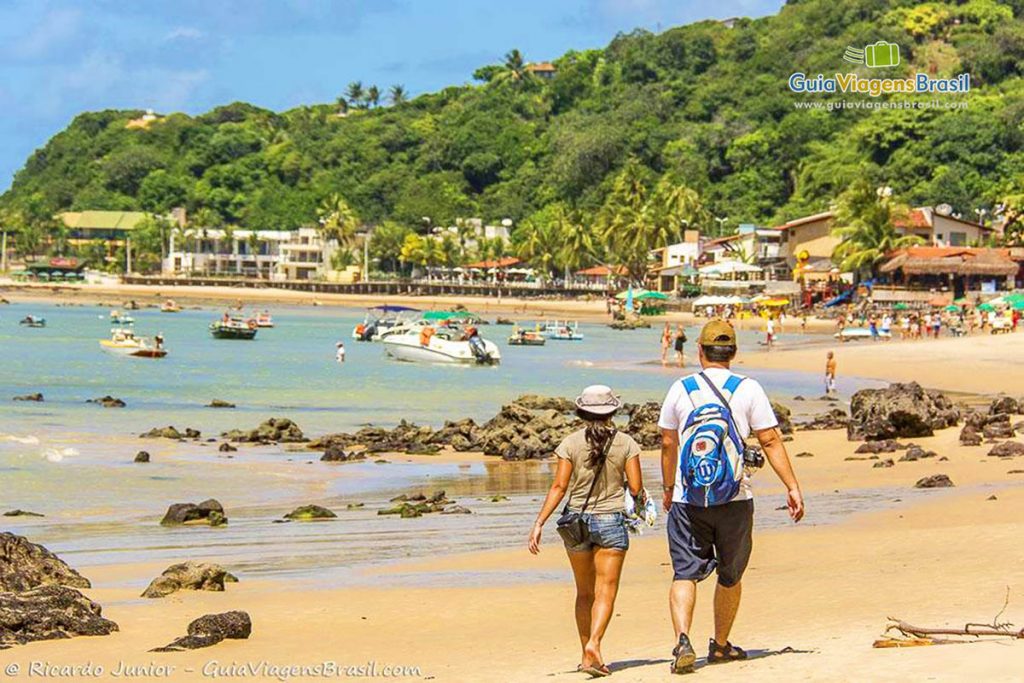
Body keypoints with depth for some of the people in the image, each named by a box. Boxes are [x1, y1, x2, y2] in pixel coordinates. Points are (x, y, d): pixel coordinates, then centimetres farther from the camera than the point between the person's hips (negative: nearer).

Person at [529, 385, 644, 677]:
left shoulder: (571, 443, -3)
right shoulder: (625, 443, -4)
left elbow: (559, 486, -8)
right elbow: (636, 488, -6)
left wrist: (539, 523, -7)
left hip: (576, 521, 2)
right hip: (611, 521, -2)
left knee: (584, 592, 15)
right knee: (605, 591, -2)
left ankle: (587, 654, 18)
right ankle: (594, 644, -24)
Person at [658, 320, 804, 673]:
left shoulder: (680, 389, 2)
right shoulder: (748, 389, -2)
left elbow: (668, 444, 9)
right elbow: (771, 441, -5)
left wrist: (668, 489, 22)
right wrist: (793, 487, -1)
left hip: (687, 501, 0)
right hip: (735, 499, 0)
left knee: (685, 573, 0)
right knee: (730, 576, 16)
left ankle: (683, 640, -21)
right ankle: (720, 645, 25)